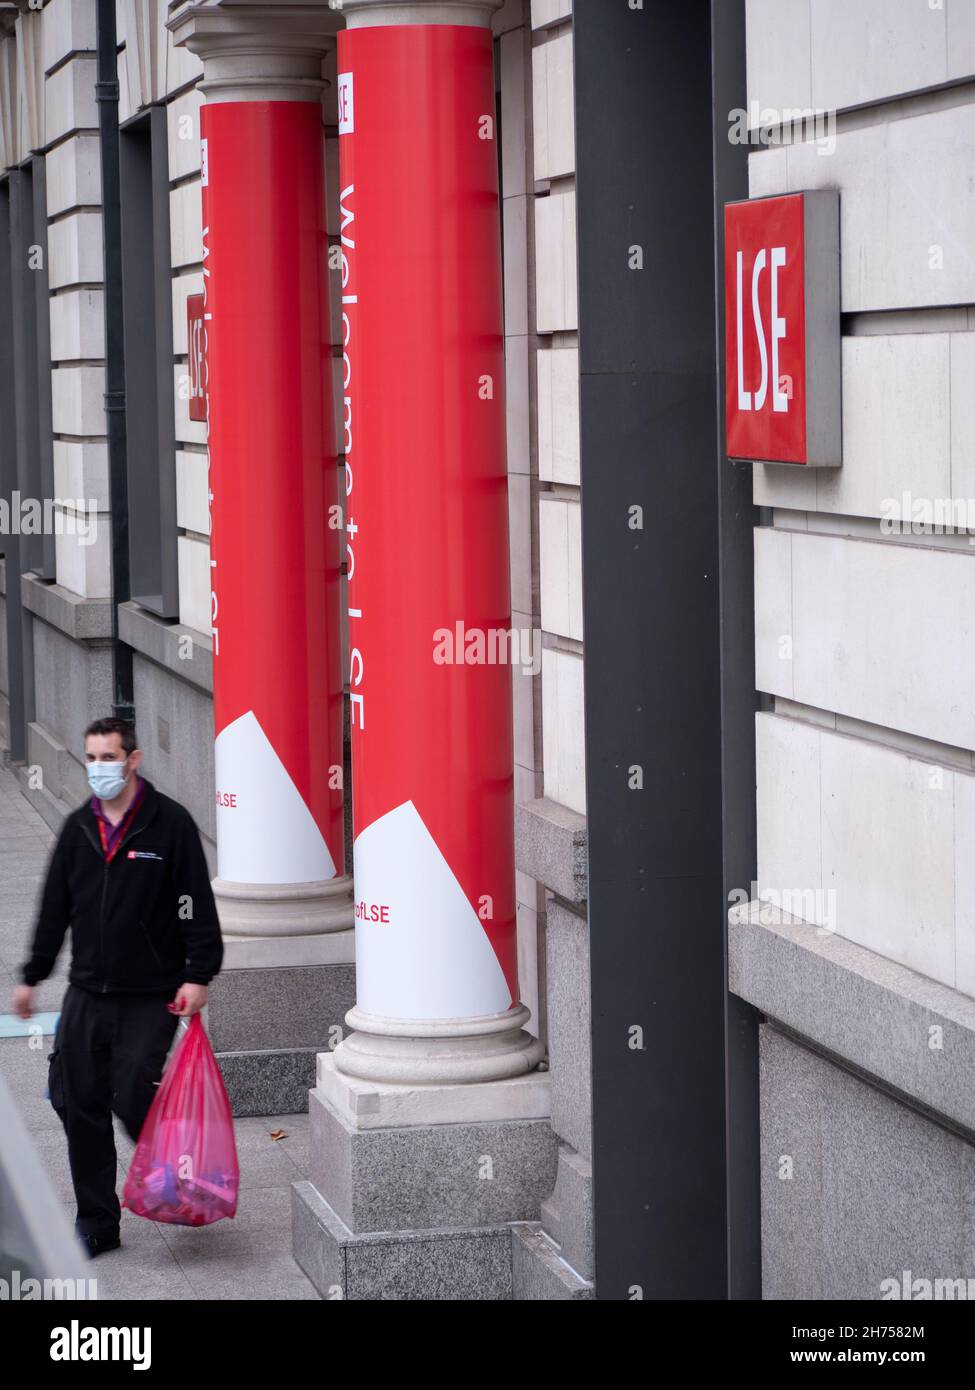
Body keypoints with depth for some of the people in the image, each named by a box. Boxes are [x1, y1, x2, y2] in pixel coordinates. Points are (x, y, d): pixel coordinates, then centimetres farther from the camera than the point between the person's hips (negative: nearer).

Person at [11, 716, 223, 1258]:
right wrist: (33, 976, 18)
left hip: (151, 998, -5)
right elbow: (55, 909, 17)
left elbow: (196, 904, -8)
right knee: (79, 1103, 3)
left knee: (134, 1101, -11)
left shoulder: (170, 822, -6)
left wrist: (198, 975, -13)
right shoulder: (79, 828, 10)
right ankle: (97, 1223, 15)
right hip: (87, 994, 5)